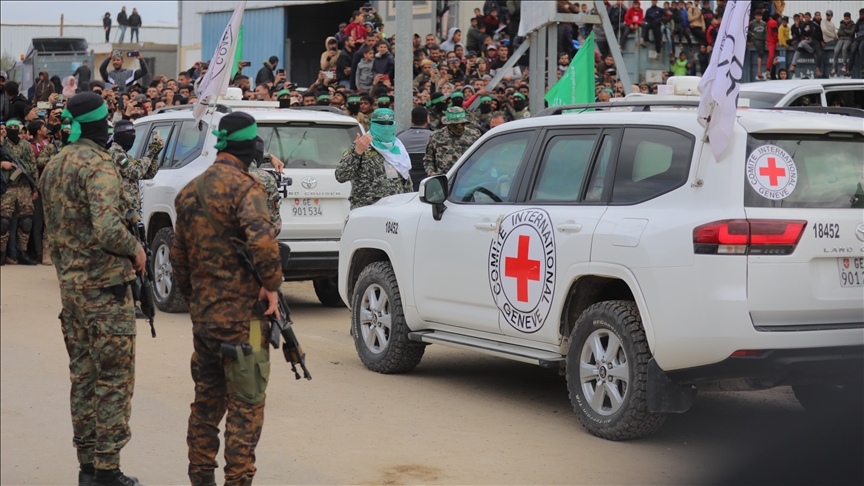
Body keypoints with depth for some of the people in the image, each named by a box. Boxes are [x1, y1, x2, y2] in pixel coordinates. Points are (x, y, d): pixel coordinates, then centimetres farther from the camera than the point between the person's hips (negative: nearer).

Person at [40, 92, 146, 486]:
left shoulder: (54, 166, 13)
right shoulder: (97, 164, -16)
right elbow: (107, 229, -27)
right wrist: (135, 248, -10)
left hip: (70, 285, 9)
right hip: (105, 286, -9)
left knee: (83, 375, 13)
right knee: (114, 378, -3)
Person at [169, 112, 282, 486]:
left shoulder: (189, 192, 12)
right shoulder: (243, 187, -13)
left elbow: (179, 255, 19)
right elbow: (262, 240, -31)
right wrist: (271, 284, -18)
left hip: (203, 315, 8)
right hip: (241, 314, -8)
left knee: (207, 399, 18)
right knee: (246, 403, -1)